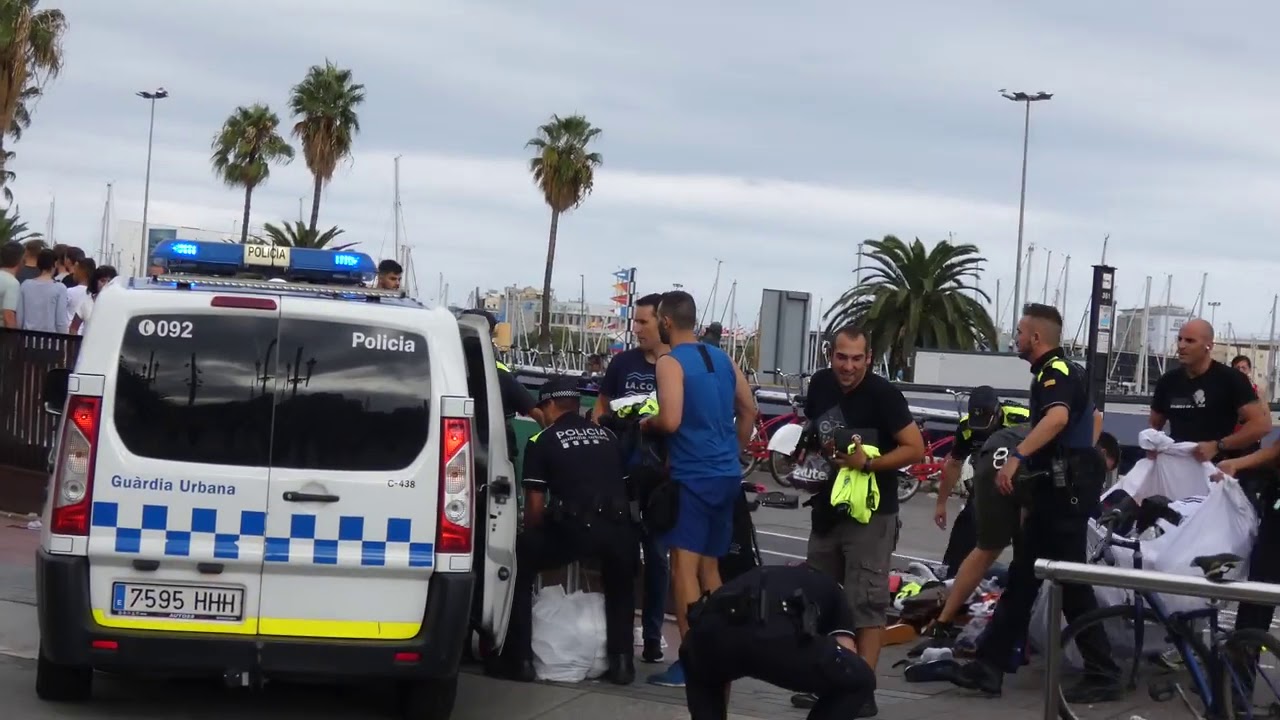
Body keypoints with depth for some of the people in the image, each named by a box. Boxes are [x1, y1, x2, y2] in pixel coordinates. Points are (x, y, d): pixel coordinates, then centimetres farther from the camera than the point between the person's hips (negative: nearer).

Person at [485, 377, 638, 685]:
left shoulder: (542, 442, 10)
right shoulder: (608, 437, 22)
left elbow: (535, 506, 9)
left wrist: (532, 536, 27)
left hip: (572, 527, -4)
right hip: (617, 527, 4)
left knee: (518, 566, 18)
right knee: (620, 585, 34)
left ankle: (519, 659, 13)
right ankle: (621, 660, 22)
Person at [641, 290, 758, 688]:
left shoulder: (670, 363, -11)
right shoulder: (722, 358, 11)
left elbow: (671, 421, -21)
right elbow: (749, 410, 17)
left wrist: (647, 424, -1)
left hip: (693, 477, -8)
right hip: (727, 477, 8)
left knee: (684, 566, -5)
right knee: (709, 567, 16)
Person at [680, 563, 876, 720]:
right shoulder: (831, 589, 38)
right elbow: (846, 661, 29)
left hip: (711, 631, 5)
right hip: (777, 636, -4)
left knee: (700, 678, 42)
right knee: (859, 680, 22)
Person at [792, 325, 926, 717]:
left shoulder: (883, 394, -15)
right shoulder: (820, 384, 2)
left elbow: (915, 448, -16)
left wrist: (867, 462, -26)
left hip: (870, 513, -7)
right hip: (827, 508, 7)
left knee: (866, 602, -7)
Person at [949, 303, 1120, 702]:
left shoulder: (1055, 371, -15)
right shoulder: (1063, 370, 18)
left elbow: (1058, 417, -37)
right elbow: (1091, 419, 32)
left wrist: (1017, 455, -45)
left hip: (1064, 489, -10)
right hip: (1061, 487, 10)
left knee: (1071, 582, -6)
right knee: (1021, 577, 9)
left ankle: (1102, 674, 0)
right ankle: (990, 664, 11)